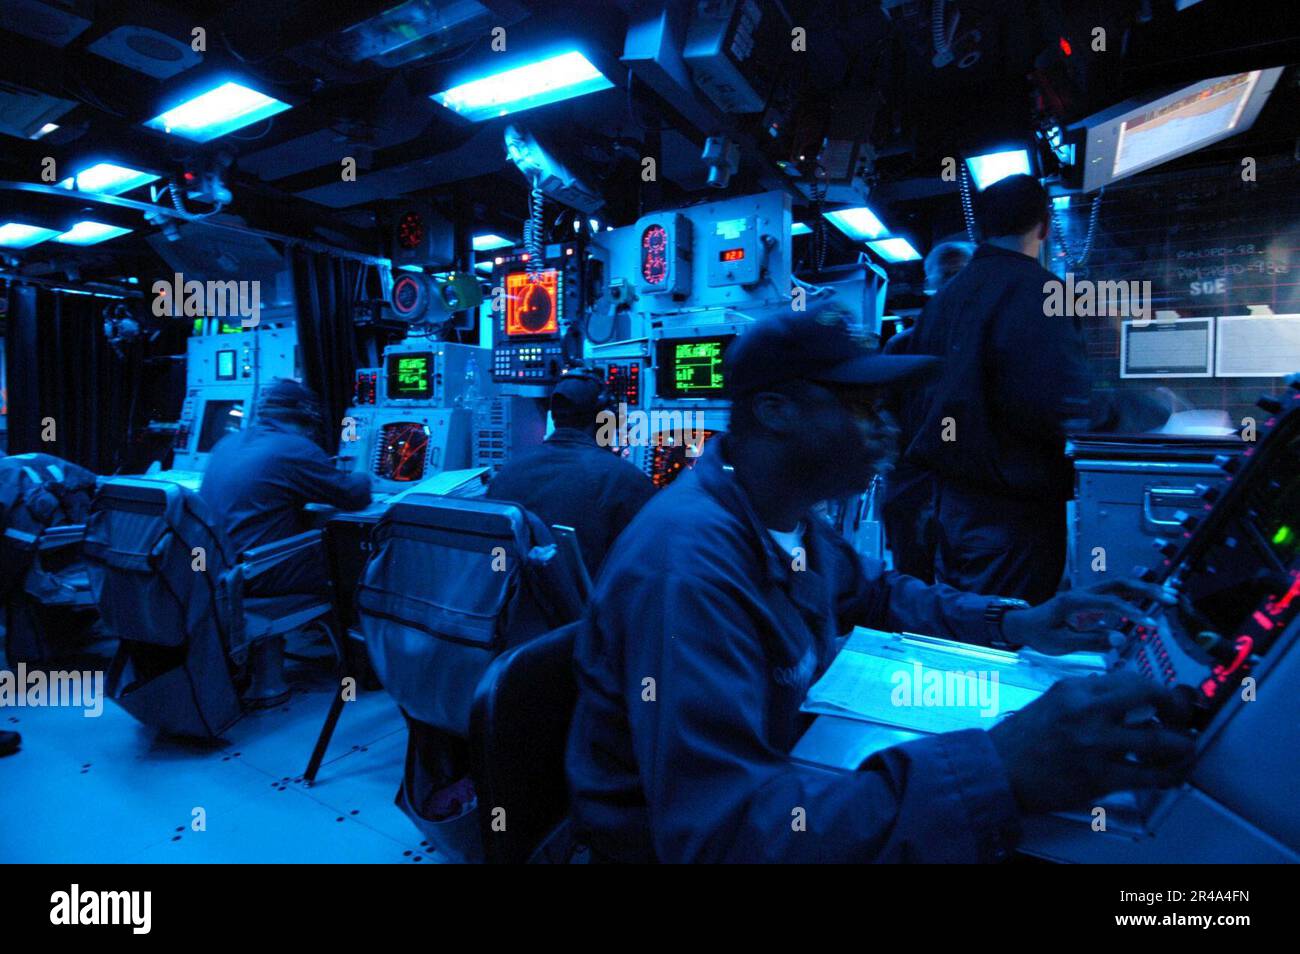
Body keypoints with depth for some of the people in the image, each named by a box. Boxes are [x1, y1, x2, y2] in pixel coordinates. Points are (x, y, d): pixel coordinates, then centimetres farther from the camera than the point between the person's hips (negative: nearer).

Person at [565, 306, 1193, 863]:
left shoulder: (788, 518, -2)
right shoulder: (687, 563, -32)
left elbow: (873, 594, 15)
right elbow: (719, 826, -37)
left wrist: (1012, 625, -1)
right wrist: (1000, 769, -40)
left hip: (780, 777, 8)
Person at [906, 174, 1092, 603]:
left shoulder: (945, 296, 11)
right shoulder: (1036, 290, -14)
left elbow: (918, 395, 15)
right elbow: (1064, 406, -22)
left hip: (951, 498, 8)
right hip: (1012, 503, -8)